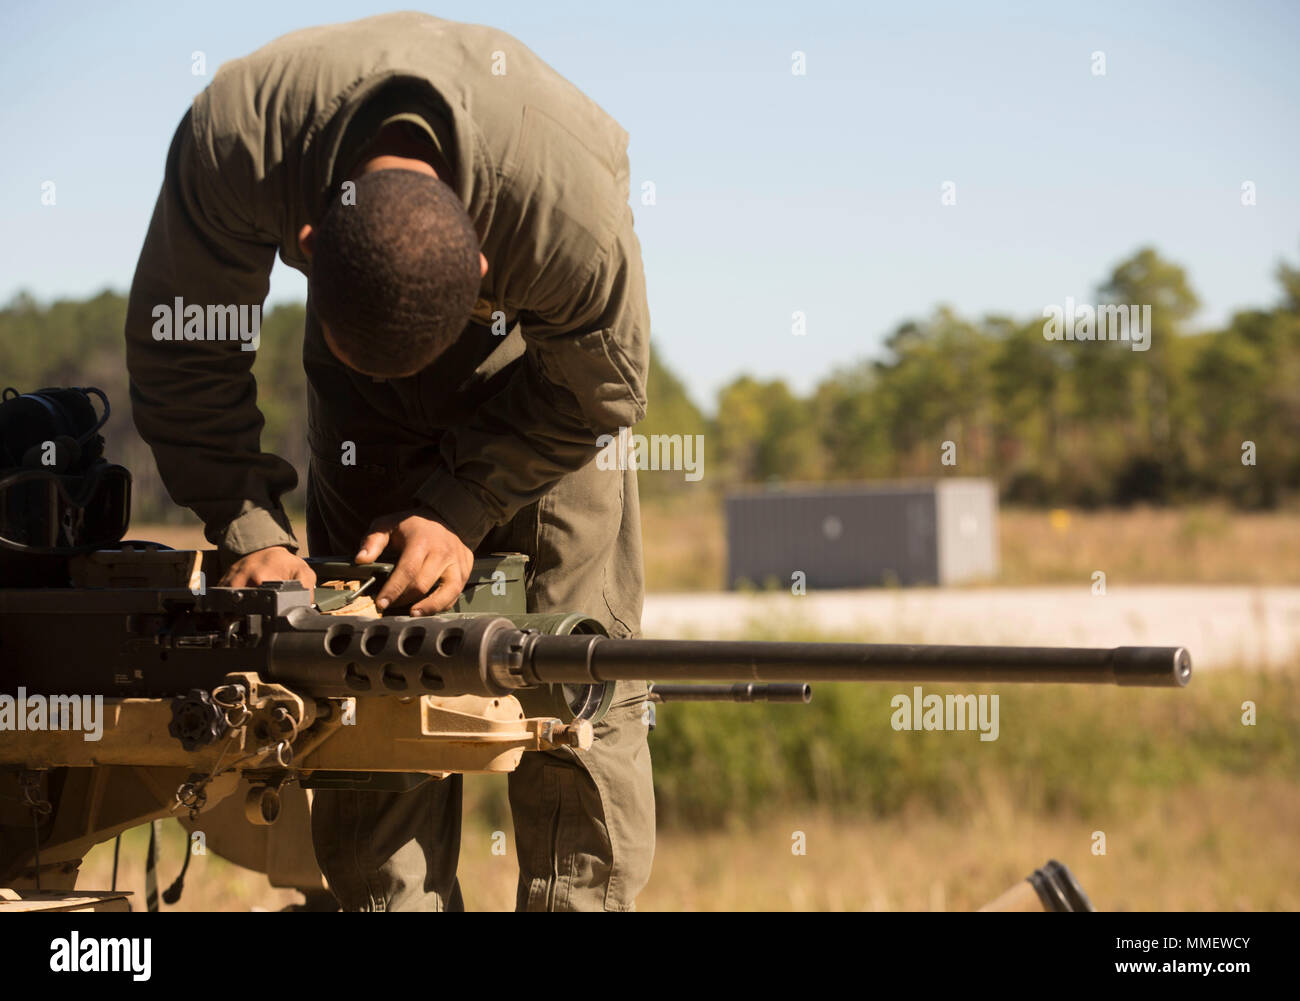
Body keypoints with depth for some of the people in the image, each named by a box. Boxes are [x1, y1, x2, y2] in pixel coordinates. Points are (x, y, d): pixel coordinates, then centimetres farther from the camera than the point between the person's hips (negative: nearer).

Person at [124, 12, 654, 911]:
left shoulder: (570, 203, -42)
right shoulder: (235, 138, -38)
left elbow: (603, 387, -19)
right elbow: (184, 357, -21)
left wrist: (461, 508, -25)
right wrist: (253, 532, -28)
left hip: (536, 340, -2)